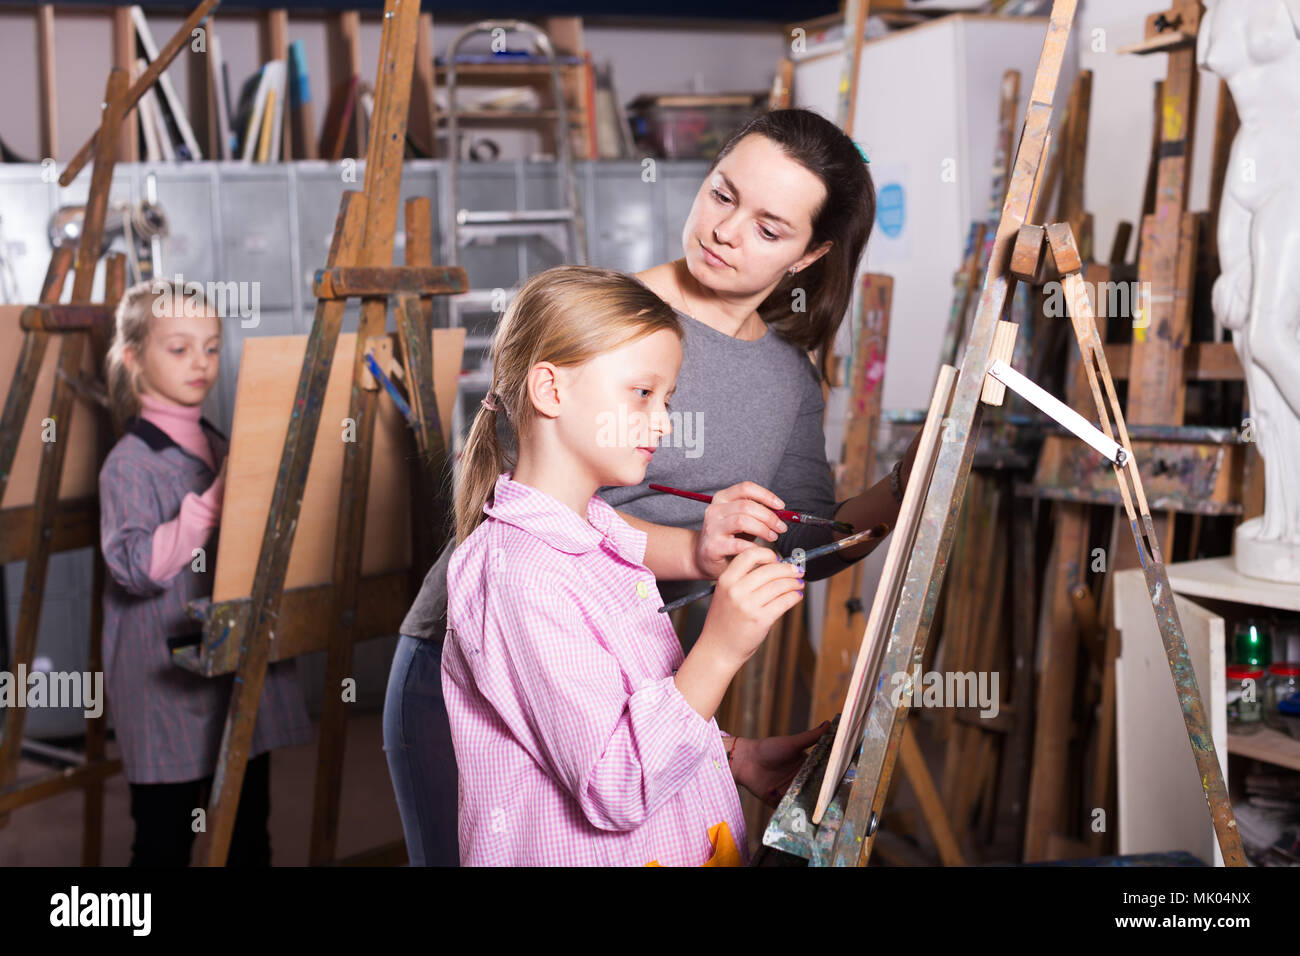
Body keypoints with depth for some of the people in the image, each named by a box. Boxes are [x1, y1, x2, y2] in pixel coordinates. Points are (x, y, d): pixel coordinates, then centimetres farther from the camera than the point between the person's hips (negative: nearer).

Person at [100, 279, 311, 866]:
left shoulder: (223, 448, 11)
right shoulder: (130, 463, -11)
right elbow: (133, 566, -25)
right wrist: (211, 505, -32)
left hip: (240, 670, 7)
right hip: (166, 688, -7)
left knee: (249, 837, 15)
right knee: (165, 840, 4)